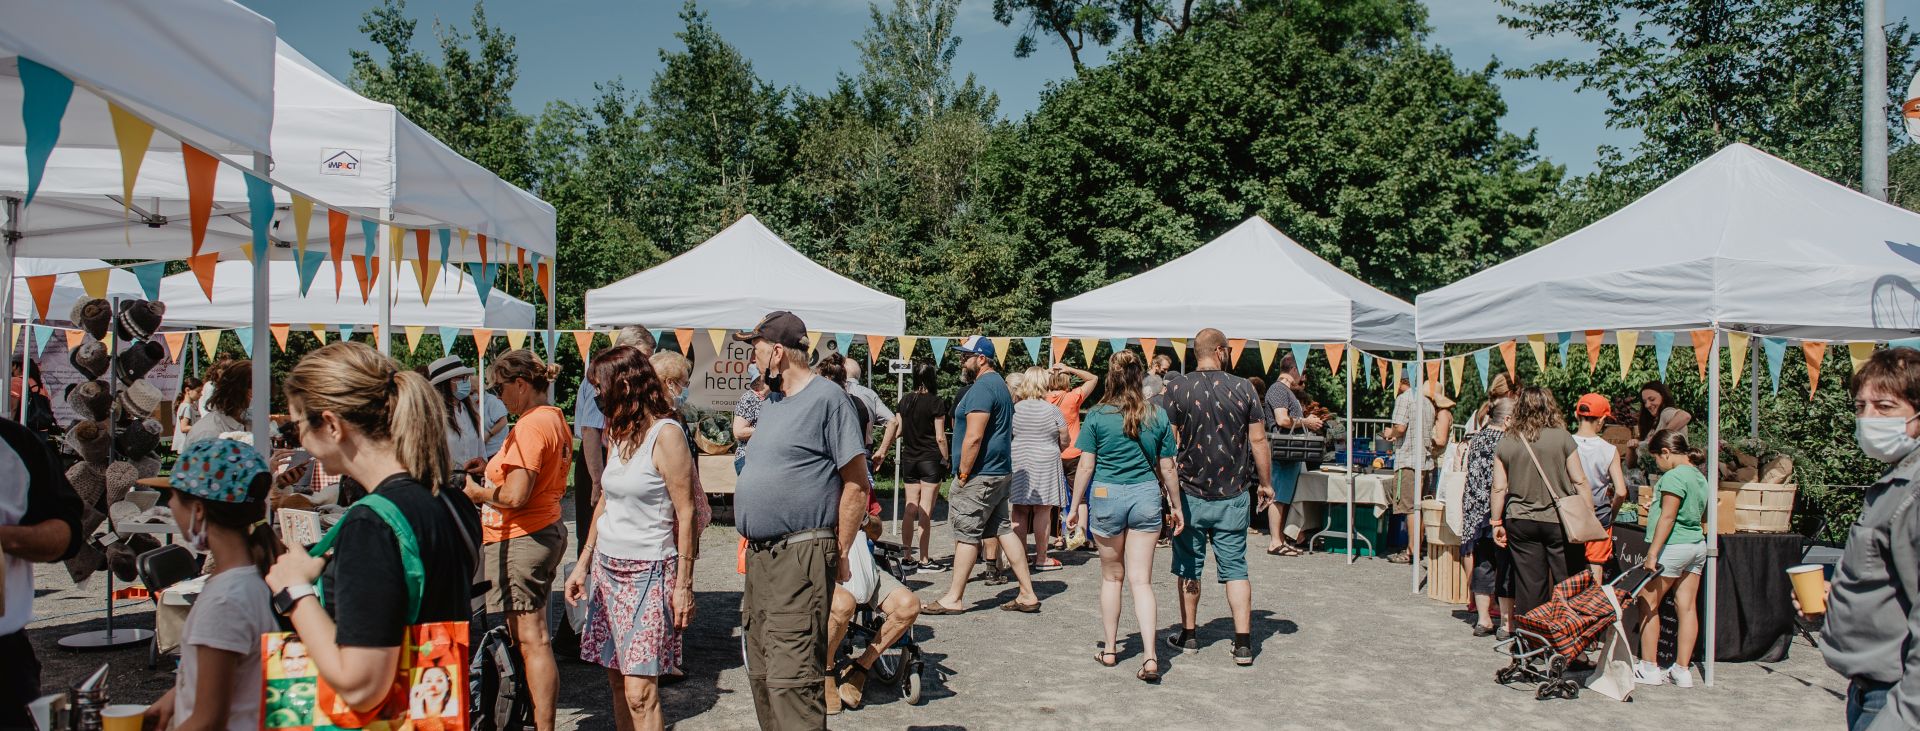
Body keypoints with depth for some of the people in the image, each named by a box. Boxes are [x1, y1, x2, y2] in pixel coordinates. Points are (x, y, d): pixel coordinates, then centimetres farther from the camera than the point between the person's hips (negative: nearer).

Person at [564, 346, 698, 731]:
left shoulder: (666, 433, -13)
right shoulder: (618, 433, 11)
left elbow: (685, 514, -13)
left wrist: (683, 585, -15)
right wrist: (582, 565, 16)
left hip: (649, 572, -7)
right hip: (607, 568, 7)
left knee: (639, 691, -9)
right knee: (617, 681, 8)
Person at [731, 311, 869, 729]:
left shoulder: (828, 399, -9)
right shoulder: (771, 403, 18)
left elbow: (856, 484, -11)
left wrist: (839, 553, -11)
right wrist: (752, 542, 17)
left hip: (801, 557, -9)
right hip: (759, 555, 9)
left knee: (791, 679, -13)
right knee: (761, 675, 14)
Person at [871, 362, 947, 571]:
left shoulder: (906, 400, 5)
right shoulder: (936, 402, -10)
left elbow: (896, 427, 7)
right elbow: (940, 437, -11)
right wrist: (945, 460, -1)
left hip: (909, 459, 5)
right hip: (930, 460, -5)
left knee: (910, 510, 10)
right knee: (925, 512, -2)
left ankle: (908, 557, 12)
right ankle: (924, 560, 2)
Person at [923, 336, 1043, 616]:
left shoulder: (982, 388, -16)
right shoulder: (999, 384, 18)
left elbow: (974, 437, -23)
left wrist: (963, 474, -16)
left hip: (981, 476, -10)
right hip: (1000, 474, 10)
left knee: (966, 534, -3)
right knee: (1003, 531, 11)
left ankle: (953, 599, 4)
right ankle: (1028, 594, 13)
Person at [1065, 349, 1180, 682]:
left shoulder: (1097, 416, -5)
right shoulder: (1158, 416, 0)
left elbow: (1085, 466, -4)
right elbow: (1167, 468, 3)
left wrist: (1076, 506, 5)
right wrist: (1175, 506, 14)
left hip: (1106, 495, -1)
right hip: (1146, 496, 1)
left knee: (1111, 576, 15)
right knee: (1141, 580, 3)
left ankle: (1109, 649, 24)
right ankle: (1150, 656, -8)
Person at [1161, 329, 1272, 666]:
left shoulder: (1176, 388, -7)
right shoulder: (1243, 388, -4)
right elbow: (1258, 439, -1)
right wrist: (1266, 483, 10)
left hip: (1190, 493, -1)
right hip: (1233, 496, 1)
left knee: (1188, 567, 12)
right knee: (1235, 568, 6)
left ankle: (1188, 636, 21)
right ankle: (1243, 643, 4)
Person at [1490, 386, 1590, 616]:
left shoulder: (1505, 443, 1)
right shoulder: (1562, 437, -4)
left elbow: (1499, 488, 2)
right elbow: (1580, 481, -2)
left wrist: (1497, 523, 10)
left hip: (1520, 523, 2)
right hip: (1559, 520, -2)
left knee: (1529, 584, 7)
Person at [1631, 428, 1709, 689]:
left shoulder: (1674, 476, -14)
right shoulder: (1700, 477, 13)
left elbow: (1668, 517, -19)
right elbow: (1698, 514, 18)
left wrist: (1653, 552, -18)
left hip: (1673, 547, -9)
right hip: (1697, 545, 9)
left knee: (1648, 604, 2)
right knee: (1687, 607, 7)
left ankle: (1649, 667, 4)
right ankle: (1683, 670, 9)